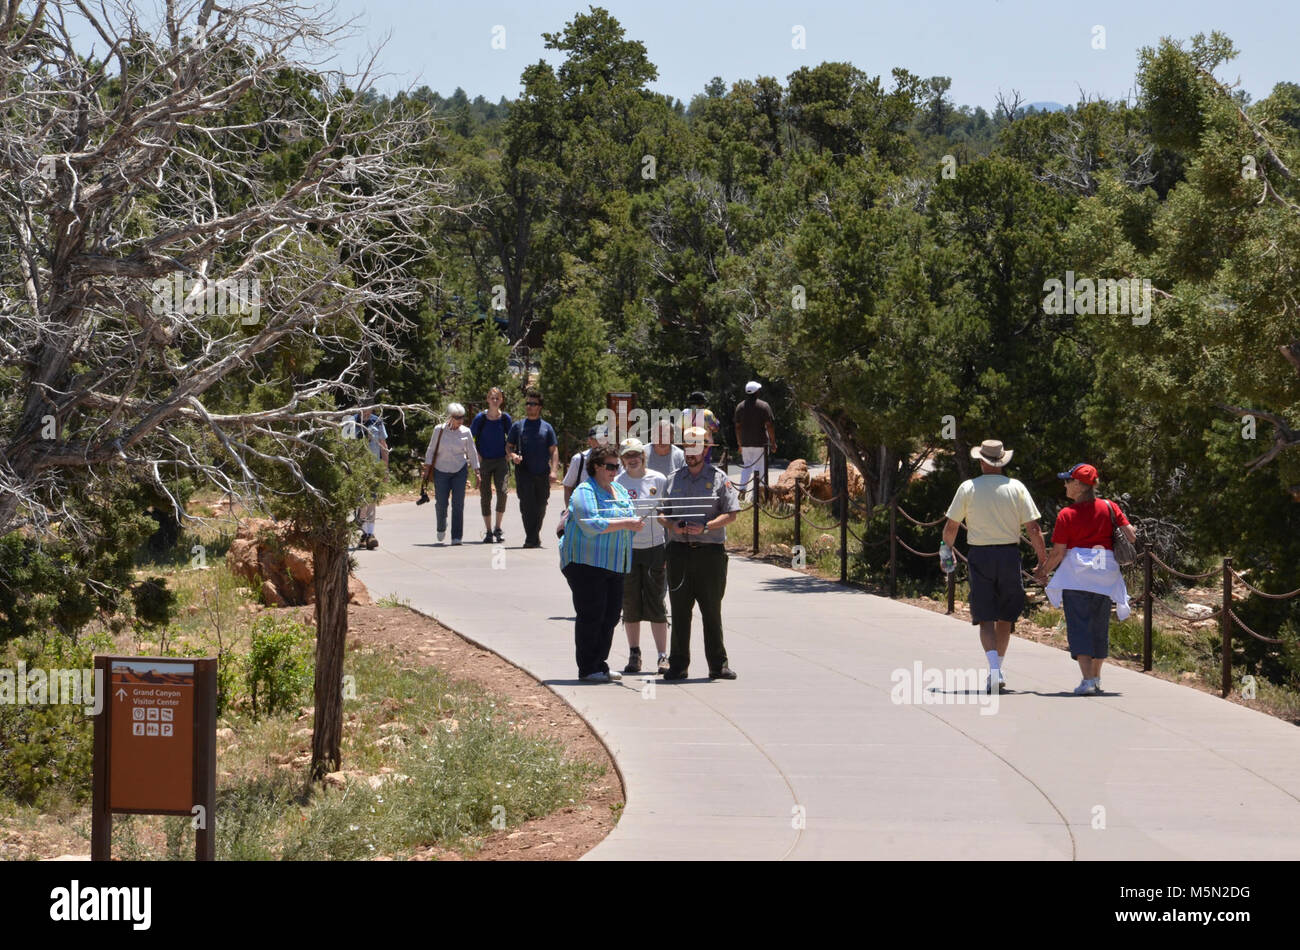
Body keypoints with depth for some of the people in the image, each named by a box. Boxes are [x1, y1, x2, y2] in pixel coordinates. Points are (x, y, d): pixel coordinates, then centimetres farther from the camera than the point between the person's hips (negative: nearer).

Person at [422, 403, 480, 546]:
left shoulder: (465, 432, -1)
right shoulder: (439, 430, -3)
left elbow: (472, 453, 7)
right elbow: (431, 450, 4)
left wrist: (477, 472, 5)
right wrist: (427, 468, 0)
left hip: (460, 471, 0)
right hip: (441, 471, 0)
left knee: (458, 504, -7)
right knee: (441, 503, -1)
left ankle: (456, 537, -2)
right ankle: (441, 528, 30)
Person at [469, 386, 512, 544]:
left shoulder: (505, 418, 1)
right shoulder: (480, 418, -4)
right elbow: (470, 439, 3)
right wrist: (478, 457, -3)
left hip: (501, 461, 0)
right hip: (484, 461, 0)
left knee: (502, 491, -16)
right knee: (485, 496, 1)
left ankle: (498, 529, -2)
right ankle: (488, 531, 11)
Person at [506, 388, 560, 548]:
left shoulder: (546, 427, 9)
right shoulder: (518, 426, 9)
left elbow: (554, 451, 5)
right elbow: (508, 446, 13)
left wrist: (553, 471, -8)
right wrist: (512, 455, -11)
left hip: (542, 473, 2)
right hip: (524, 472, -2)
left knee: (541, 506, 7)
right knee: (527, 503, -16)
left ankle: (535, 536, 25)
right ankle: (531, 538, -18)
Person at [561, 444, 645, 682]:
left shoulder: (619, 490, 17)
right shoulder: (584, 492, -9)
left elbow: (630, 516, 24)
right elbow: (591, 524, -22)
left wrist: (636, 521, 1)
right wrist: (625, 523, -24)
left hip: (614, 564, 8)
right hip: (586, 563, -8)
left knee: (611, 614, 7)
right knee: (591, 615, -6)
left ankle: (600, 665, 16)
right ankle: (587, 669, -1)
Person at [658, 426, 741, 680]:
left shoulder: (719, 478, 4)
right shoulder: (674, 479, 14)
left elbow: (731, 514, -2)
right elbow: (661, 513, 15)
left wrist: (705, 527, -16)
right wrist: (672, 525, -7)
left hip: (710, 551, -2)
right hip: (679, 550, 2)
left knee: (712, 611, 1)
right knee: (679, 611, 2)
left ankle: (718, 664, 7)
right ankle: (677, 664, 7)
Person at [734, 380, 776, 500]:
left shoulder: (740, 406, 5)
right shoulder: (763, 406, -7)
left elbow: (738, 427, 7)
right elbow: (769, 426, -8)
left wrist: (739, 443, 15)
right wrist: (773, 443, -1)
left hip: (745, 443, 4)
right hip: (760, 443, -4)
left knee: (745, 467, 13)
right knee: (760, 468, 2)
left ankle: (742, 490, 1)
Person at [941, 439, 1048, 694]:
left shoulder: (968, 487, -1)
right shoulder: (1015, 487, 0)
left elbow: (951, 526, 2)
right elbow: (1033, 529, -3)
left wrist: (946, 549, 21)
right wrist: (1044, 561, 5)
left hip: (979, 557, -1)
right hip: (1009, 555, 1)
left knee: (986, 618, -1)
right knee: (1005, 616, 15)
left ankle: (994, 667, -20)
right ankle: (998, 669, 19)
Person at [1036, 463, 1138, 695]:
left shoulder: (1066, 515, -6)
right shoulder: (1109, 507, 3)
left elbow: (1058, 552, -6)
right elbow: (1131, 535, -1)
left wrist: (1044, 571, 10)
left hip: (1076, 575, -4)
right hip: (1105, 574, 4)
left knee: (1079, 626, -4)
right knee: (1099, 627, 16)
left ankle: (1087, 680, -17)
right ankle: (1096, 678, 26)